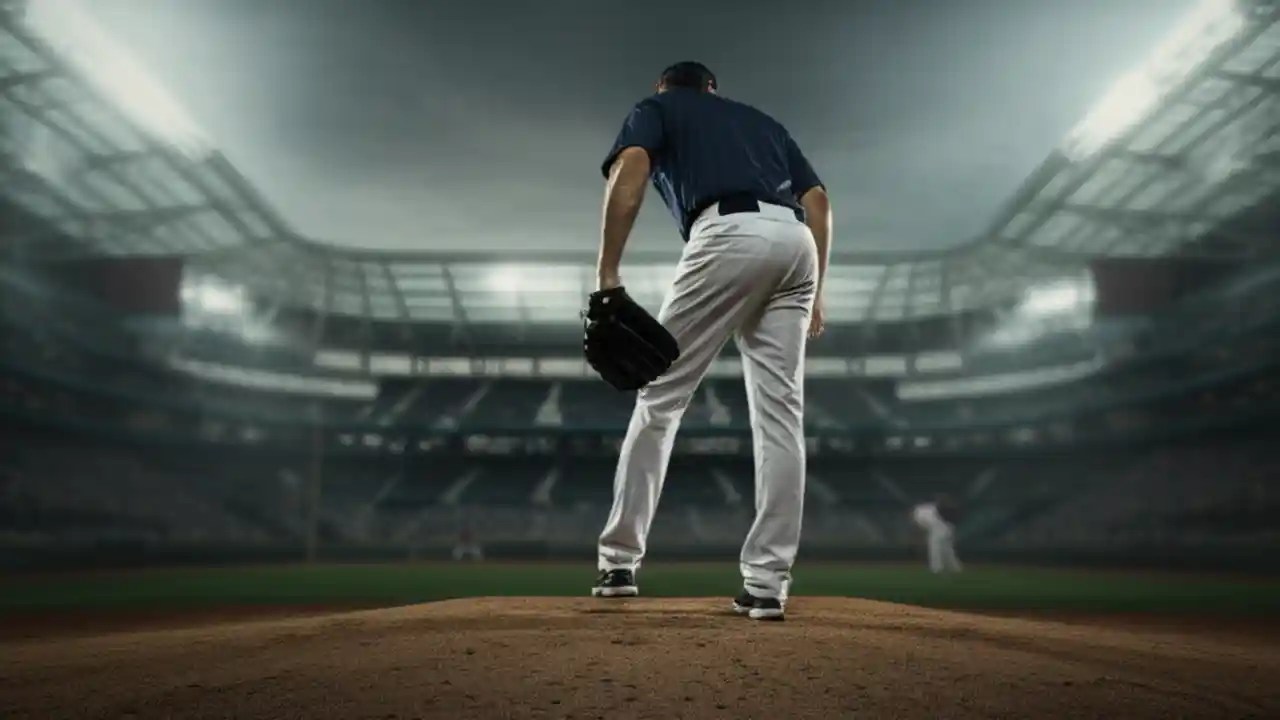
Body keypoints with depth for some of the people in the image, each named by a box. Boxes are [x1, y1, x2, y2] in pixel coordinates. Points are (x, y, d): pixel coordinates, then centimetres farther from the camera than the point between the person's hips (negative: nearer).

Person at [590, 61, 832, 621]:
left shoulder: (656, 107, 23)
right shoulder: (763, 120, 37)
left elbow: (631, 167, -1)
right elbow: (817, 200, 22)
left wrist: (607, 273, -6)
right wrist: (814, 293, 20)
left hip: (729, 237, -5)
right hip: (795, 243, 5)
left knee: (661, 396, 4)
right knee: (780, 415, 3)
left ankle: (620, 561, 7)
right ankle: (767, 583, 1)